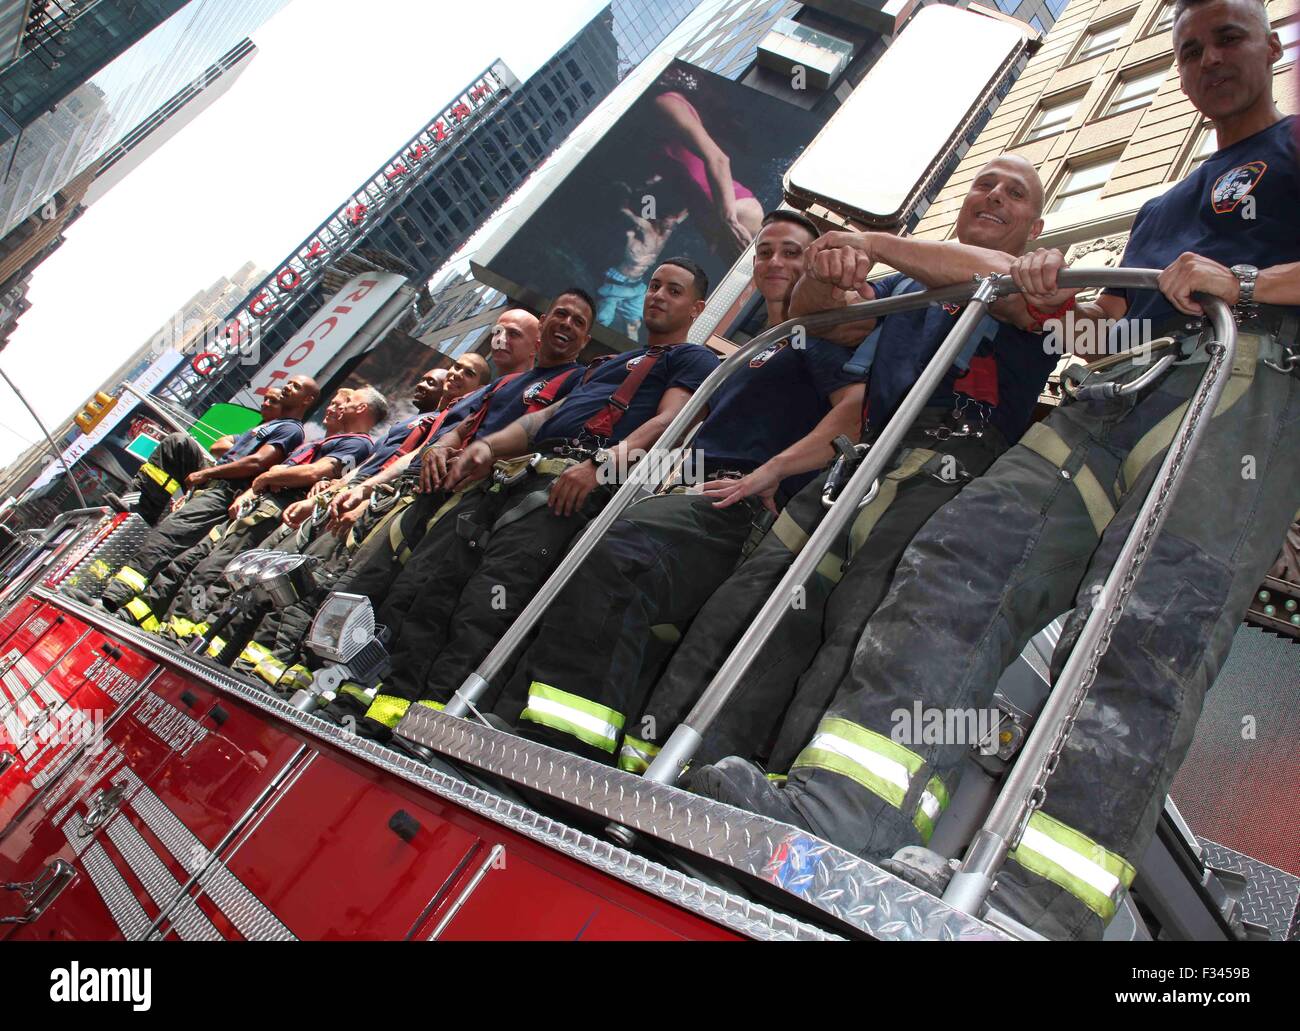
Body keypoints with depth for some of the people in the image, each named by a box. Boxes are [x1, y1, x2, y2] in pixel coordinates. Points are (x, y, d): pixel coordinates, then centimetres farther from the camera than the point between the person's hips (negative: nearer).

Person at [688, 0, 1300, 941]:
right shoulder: (1162, 208, 39)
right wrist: (1061, 300, 10)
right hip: (1121, 402, 6)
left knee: (1145, 635, -29)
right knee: (962, 555, -21)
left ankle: (1034, 906, -43)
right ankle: (839, 817, -36)